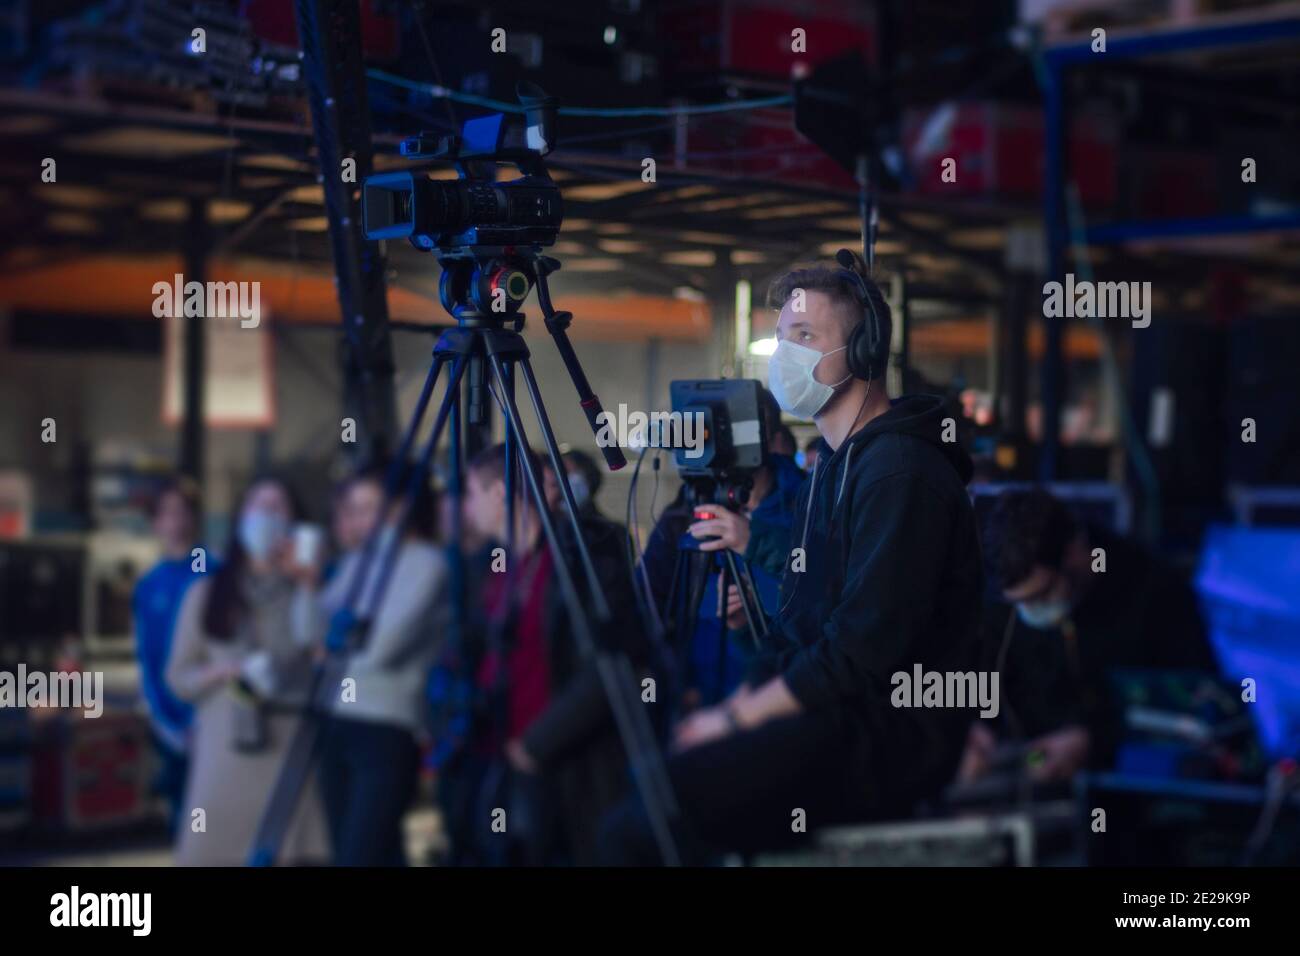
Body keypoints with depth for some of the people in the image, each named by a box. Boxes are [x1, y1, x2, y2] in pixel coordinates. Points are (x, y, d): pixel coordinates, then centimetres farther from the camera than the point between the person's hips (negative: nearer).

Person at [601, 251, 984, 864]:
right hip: (832, 718, 10)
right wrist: (741, 701, 6)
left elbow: (863, 650, -19)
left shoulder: (900, 471, -13)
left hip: (887, 738, -10)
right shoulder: (834, 464, 19)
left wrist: (737, 719, -11)